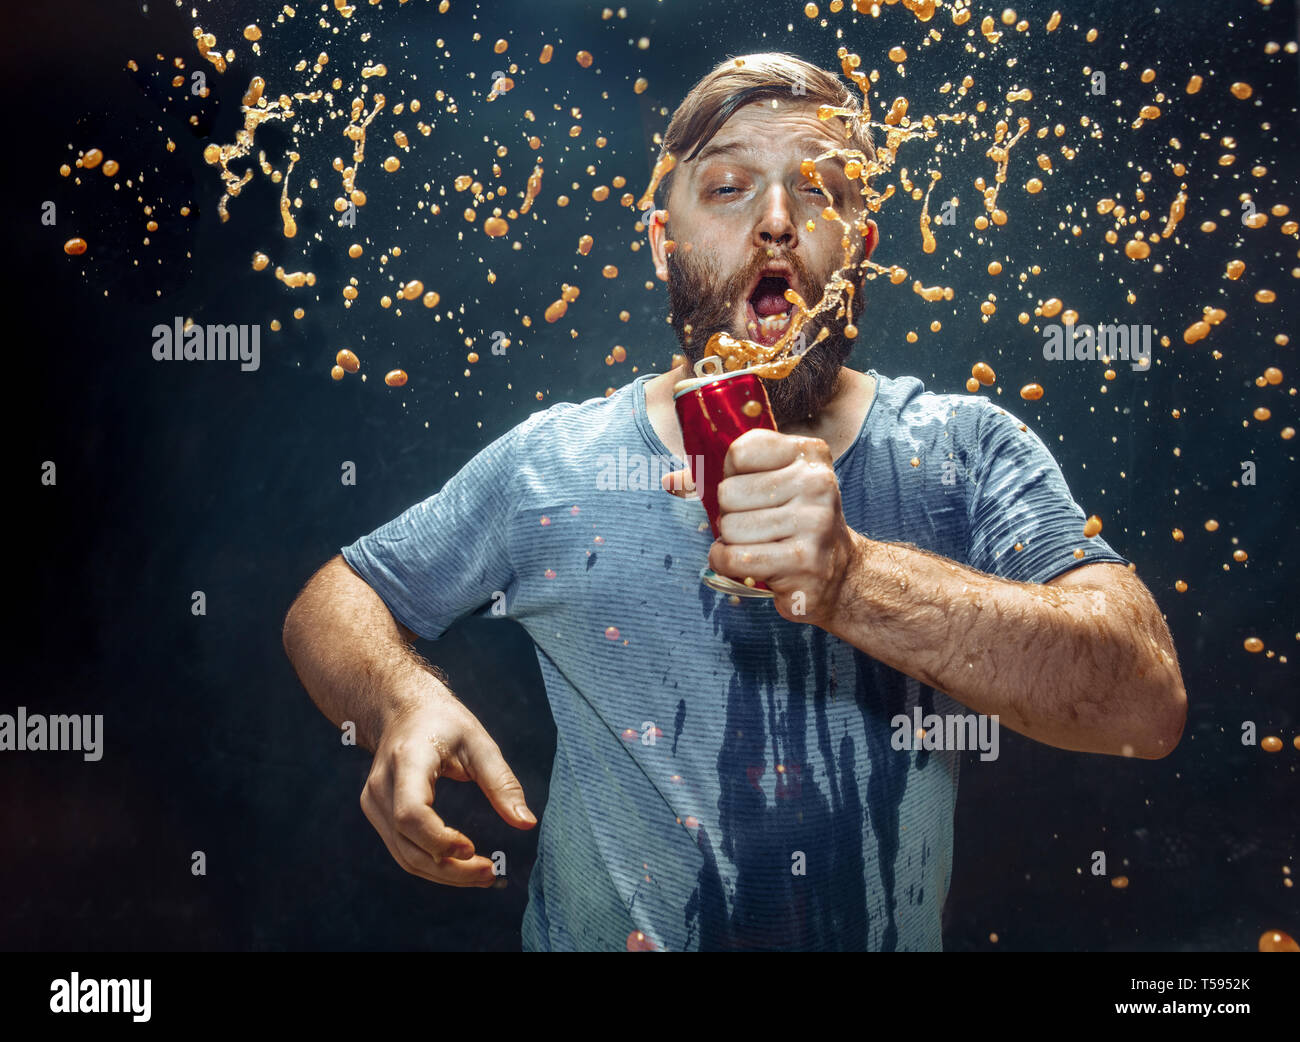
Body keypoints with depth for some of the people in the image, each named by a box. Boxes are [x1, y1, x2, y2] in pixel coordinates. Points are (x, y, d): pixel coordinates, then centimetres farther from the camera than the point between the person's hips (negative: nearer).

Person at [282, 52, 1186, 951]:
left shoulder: (969, 452, -10)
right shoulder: (549, 466, -8)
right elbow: (335, 601, 3)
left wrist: (857, 580, -35)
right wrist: (405, 700, -19)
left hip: (890, 935, 0)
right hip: (600, 938, 1)